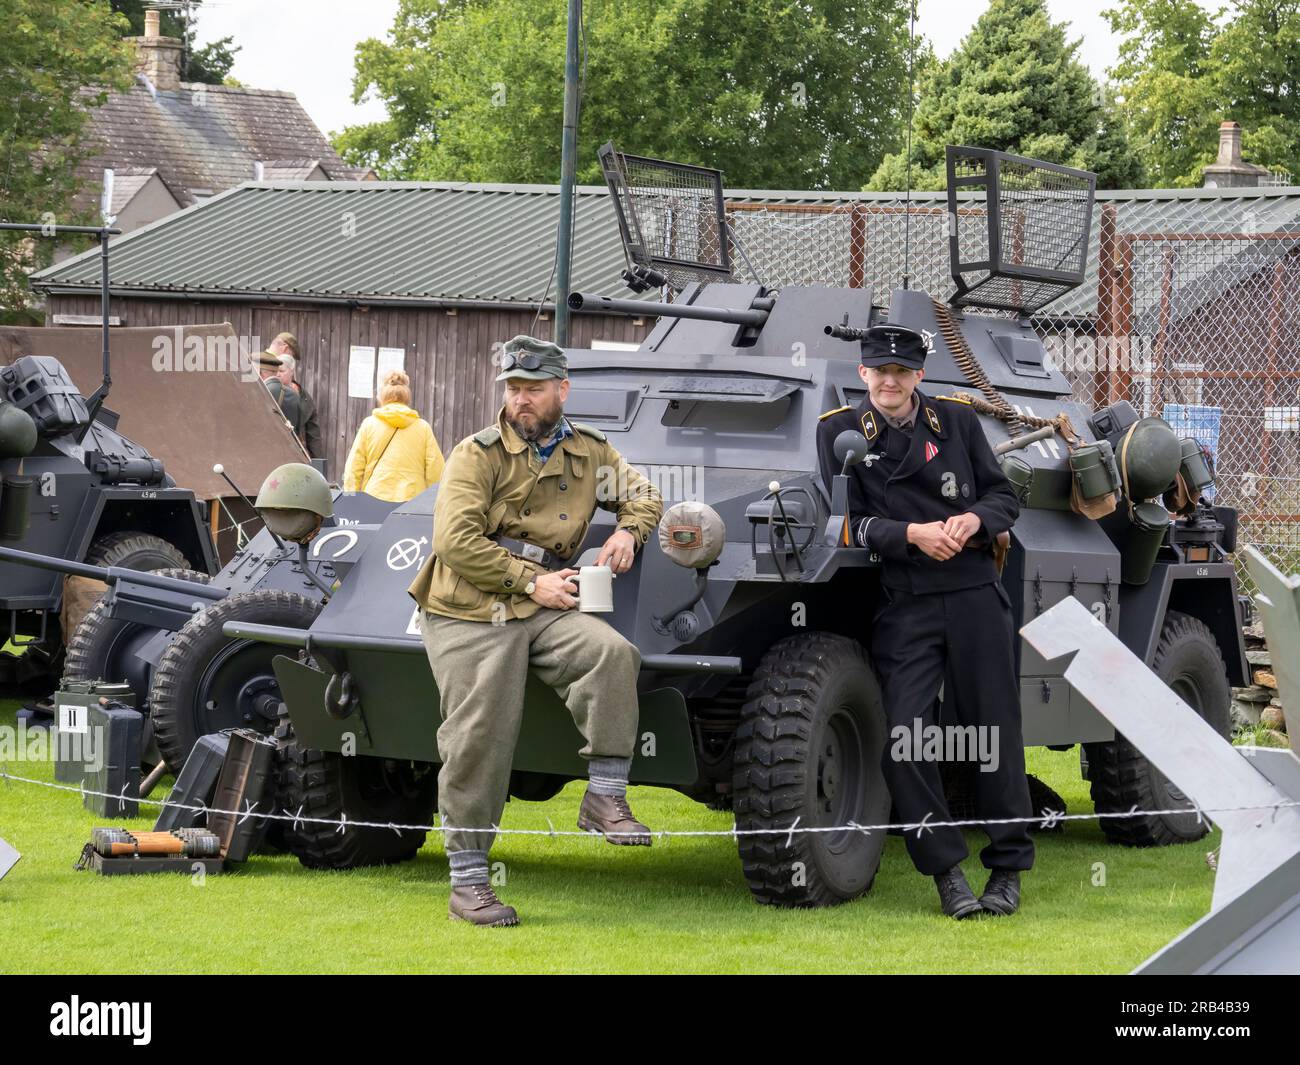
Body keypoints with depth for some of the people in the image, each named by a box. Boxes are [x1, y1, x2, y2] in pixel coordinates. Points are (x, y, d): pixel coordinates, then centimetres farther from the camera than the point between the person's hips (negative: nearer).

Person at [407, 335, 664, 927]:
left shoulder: (589, 452, 11)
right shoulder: (478, 454, -4)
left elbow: (643, 495, 27)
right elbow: (455, 541, -13)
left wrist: (629, 530, 3)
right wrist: (530, 582, -14)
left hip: (542, 612, 3)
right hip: (470, 617, -3)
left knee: (611, 653, -26)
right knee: (478, 743, -7)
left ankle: (605, 796, -20)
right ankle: (467, 882, 3)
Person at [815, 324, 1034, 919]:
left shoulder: (956, 420, 9)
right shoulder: (840, 431, 5)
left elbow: (1003, 496, 12)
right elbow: (849, 522, -2)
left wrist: (973, 520, -10)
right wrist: (912, 533, -18)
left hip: (974, 593, 1)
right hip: (903, 603, -1)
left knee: (996, 730, 2)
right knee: (904, 737, -11)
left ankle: (1007, 869, 13)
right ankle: (946, 873, 0)